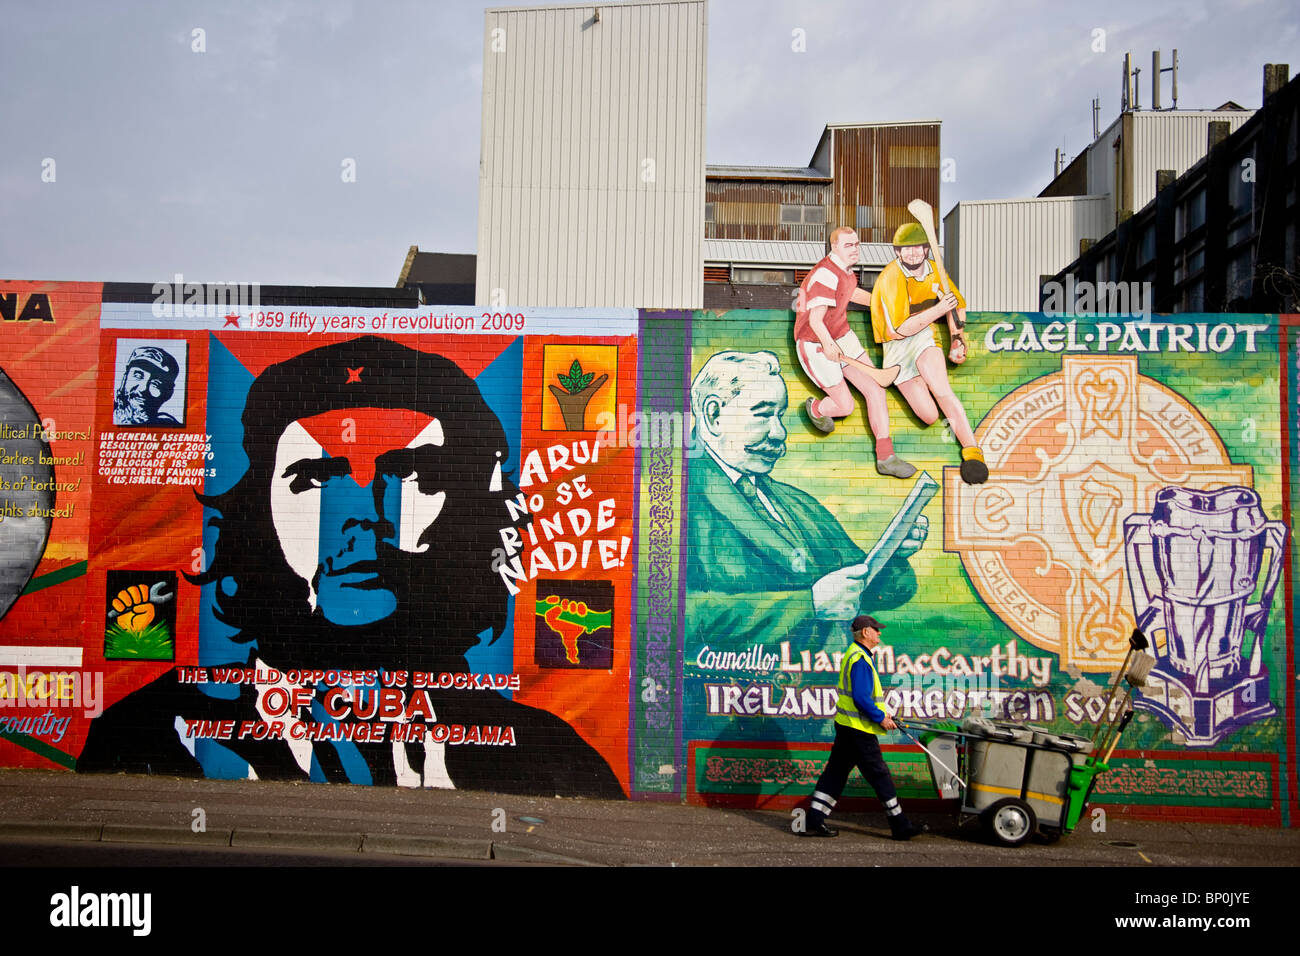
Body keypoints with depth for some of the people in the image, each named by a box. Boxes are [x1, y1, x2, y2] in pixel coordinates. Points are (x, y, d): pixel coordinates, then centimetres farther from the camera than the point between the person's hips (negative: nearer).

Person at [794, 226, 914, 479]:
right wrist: (828, 345, -48)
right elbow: (815, 320, -34)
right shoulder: (826, 275, -26)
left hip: (842, 337, 9)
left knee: (875, 389, -2)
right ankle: (815, 409, 36)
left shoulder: (844, 268, 4)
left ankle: (885, 457, 3)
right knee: (845, 406, -3)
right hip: (816, 345, -9)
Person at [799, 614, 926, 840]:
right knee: (879, 775, 0)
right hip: (858, 729, -10)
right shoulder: (860, 660, -18)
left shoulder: (855, 654, 16)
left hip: (846, 726, 10)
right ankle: (900, 827, 10)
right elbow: (861, 698, -24)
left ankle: (814, 822, 11)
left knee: (836, 772, 10)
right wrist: (880, 718, -16)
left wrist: (880, 713, 17)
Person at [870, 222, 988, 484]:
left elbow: (958, 304, 17)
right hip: (897, 346, -3)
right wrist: (939, 309, -26)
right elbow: (901, 329, -23)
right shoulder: (891, 279, -19)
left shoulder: (933, 271, 0)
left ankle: (972, 451, -19)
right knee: (930, 416, -8)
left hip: (924, 337, 3)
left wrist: (958, 340, 6)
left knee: (942, 391, -27)